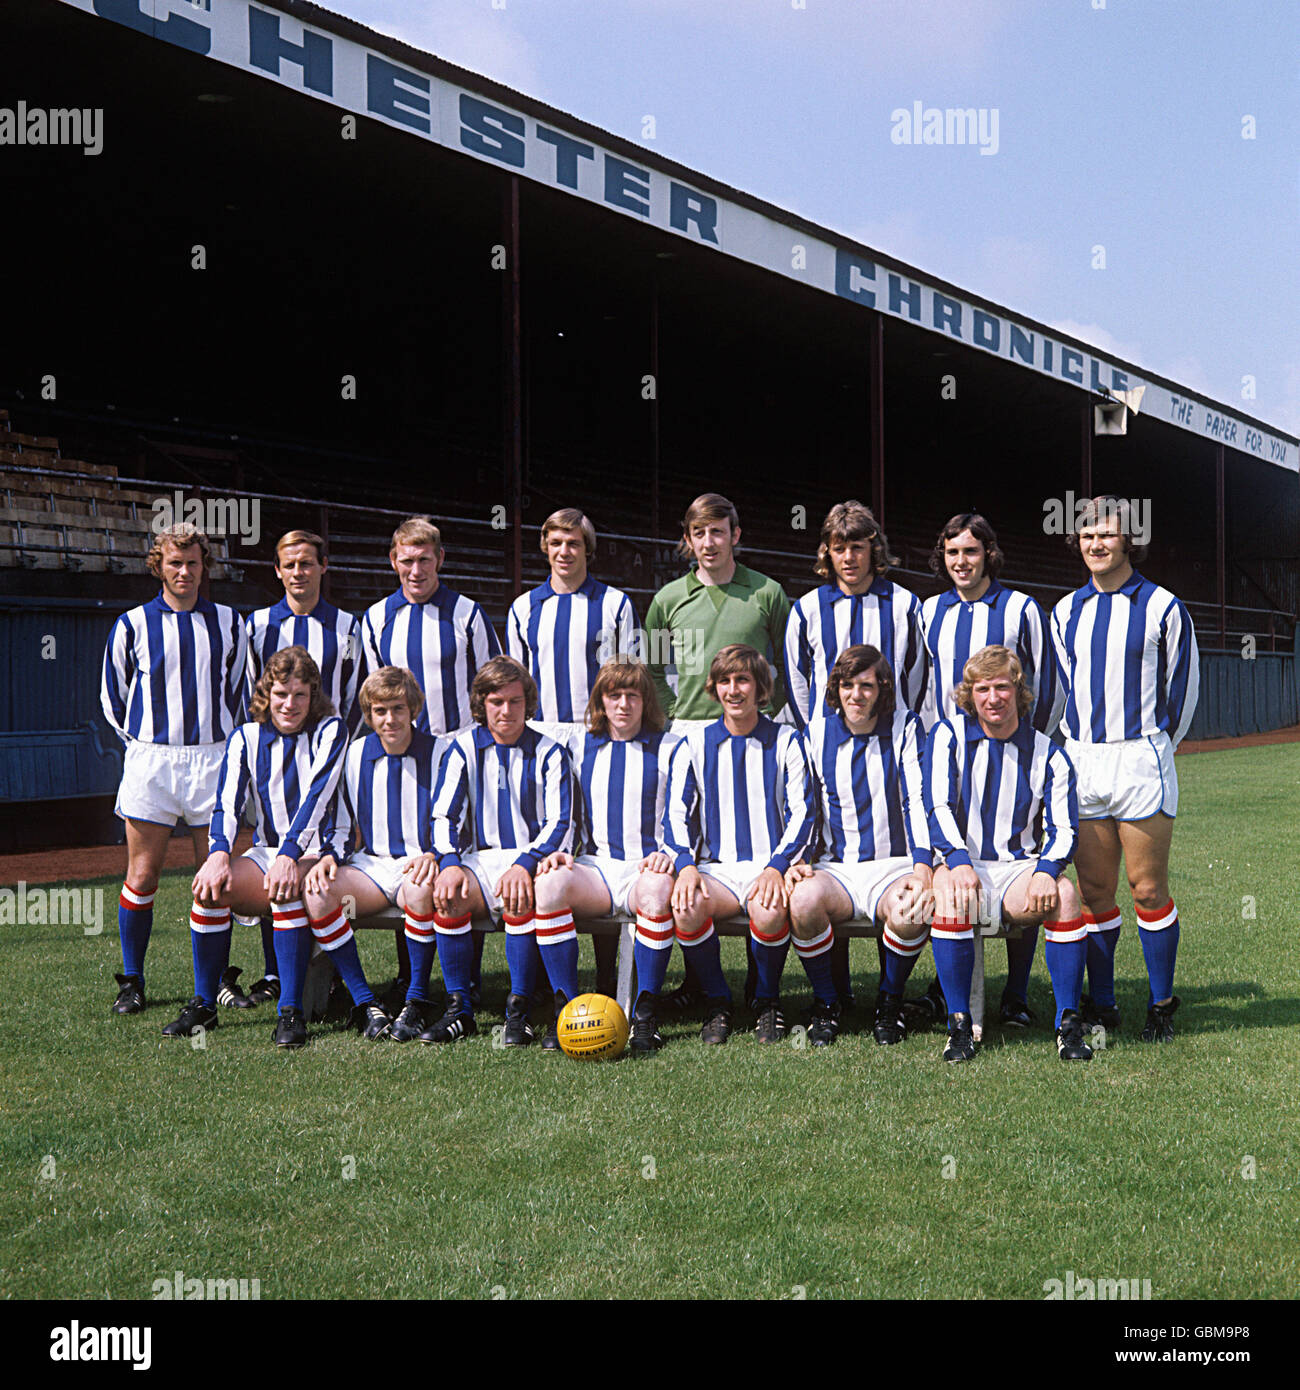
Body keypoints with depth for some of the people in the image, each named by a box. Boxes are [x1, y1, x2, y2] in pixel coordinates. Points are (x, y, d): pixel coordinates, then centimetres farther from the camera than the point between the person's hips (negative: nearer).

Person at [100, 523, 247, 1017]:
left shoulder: (228, 623, 9)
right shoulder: (133, 624, 4)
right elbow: (112, 696, 12)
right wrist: (143, 745, 9)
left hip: (212, 759, 1)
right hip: (151, 761, -1)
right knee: (142, 875, 0)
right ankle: (132, 981, 11)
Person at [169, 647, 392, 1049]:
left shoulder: (330, 731, 0)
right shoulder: (245, 738, 10)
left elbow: (316, 797, -14)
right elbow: (227, 804, -4)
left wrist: (289, 856, -29)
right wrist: (219, 853, -25)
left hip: (316, 854, -3)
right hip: (265, 853, 3)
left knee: (287, 889, -36)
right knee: (210, 886, -26)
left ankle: (290, 1011, -31)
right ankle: (203, 1004, -12)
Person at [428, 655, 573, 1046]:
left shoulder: (549, 753, 6)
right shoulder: (463, 748, 11)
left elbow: (560, 824, -3)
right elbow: (443, 815, 4)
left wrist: (525, 864, -22)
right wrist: (449, 863, -17)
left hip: (534, 860, -2)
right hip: (480, 861, 2)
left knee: (519, 899, -36)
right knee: (446, 893, -31)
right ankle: (458, 1007, -18)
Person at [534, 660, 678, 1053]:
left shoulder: (668, 748, 11)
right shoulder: (579, 747, 19)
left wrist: (668, 854, -13)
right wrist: (557, 850, -1)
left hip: (647, 867, -2)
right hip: (594, 866, 2)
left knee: (657, 889, -40)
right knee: (550, 883, -32)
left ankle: (645, 1016, -30)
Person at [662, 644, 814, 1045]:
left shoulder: (785, 742, 9)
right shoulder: (694, 745, 13)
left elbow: (801, 814, 2)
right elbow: (676, 814, 6)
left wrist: (776, 868, -16)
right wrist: (686, 865, -14)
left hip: (770, 865, -1)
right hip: (715, 868, 2)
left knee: (769, 909, -36)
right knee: (686, 907, -33)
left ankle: (768, 1001, -5)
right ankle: (716, 1003, -7)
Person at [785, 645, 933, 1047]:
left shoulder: (905, 728, 4)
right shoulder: (816, 734, 8)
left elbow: (918, 802, -4)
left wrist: (922, 866, -18)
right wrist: (795, 860, -7)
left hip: (894, 866, -1)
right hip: (834, 868, 1)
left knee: (910, 913, -36)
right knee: (804, 901, -34)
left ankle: (890, 1000, -3)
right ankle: (825, 1005, -7)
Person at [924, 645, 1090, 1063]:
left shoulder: (1047, 753, 8)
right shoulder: (948, 736, 5)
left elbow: (1063, 827, 0)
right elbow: (938, 808, -5)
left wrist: (1046, 871, -23)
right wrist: (959, 862, -25)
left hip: (1021, 870, 1)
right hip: (962, 863, -1)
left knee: (1064, 893, -30)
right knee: (949, 890, -35)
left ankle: (1068, 1022, -20)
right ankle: (959, 1023, -27)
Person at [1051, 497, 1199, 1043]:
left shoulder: (1162, 607, -1)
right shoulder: (1066, 612, 11)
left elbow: (1182, 689, 7)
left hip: (1141, 762, -4)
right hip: (1081, 763, 4)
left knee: (1148, 889, -2)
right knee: (1093, 891, 5)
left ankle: (1161, 1006, 10)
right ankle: (1101, 1006, 14)